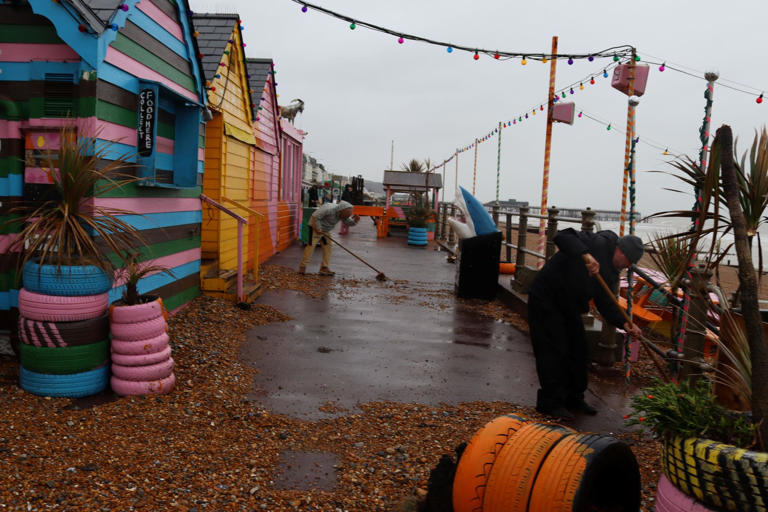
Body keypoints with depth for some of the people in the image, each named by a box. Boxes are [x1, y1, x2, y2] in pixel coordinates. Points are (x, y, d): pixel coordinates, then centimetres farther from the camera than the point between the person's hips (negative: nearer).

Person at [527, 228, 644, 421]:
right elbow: (562, 237, -32)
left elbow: (605, 302, 5)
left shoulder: (611, 273, 8)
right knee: (554, 352, -8)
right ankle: (550, 403, 2)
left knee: (578, 351, 13)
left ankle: (574, 399, 26)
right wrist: (585, 255, -46)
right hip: (545, 300, -10)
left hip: (570, 307, 10)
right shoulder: (599, 243, -18)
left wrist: (624, 323, -10)